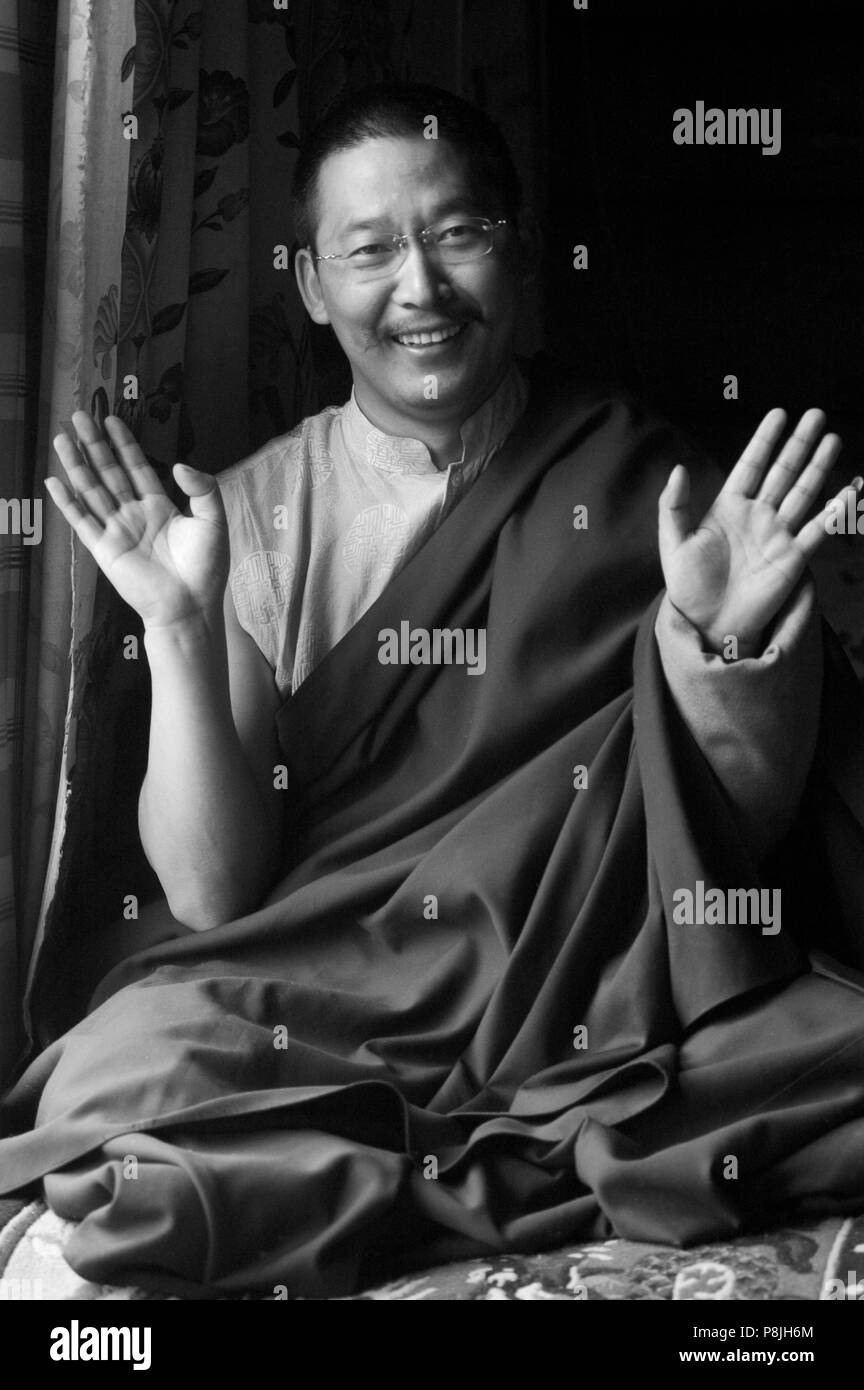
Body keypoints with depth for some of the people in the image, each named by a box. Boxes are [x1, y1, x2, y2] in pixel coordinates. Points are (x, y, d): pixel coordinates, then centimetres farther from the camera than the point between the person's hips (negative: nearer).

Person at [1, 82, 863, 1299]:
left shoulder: (643, 481, 2)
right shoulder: (251, 515, 3)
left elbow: (739, 837, 1)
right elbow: (213, 896, -3)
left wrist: (718, 639, -18)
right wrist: (182, 634, -17)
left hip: (612, 992, 1)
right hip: (321, 996, -1)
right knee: (111, 1093, -28)